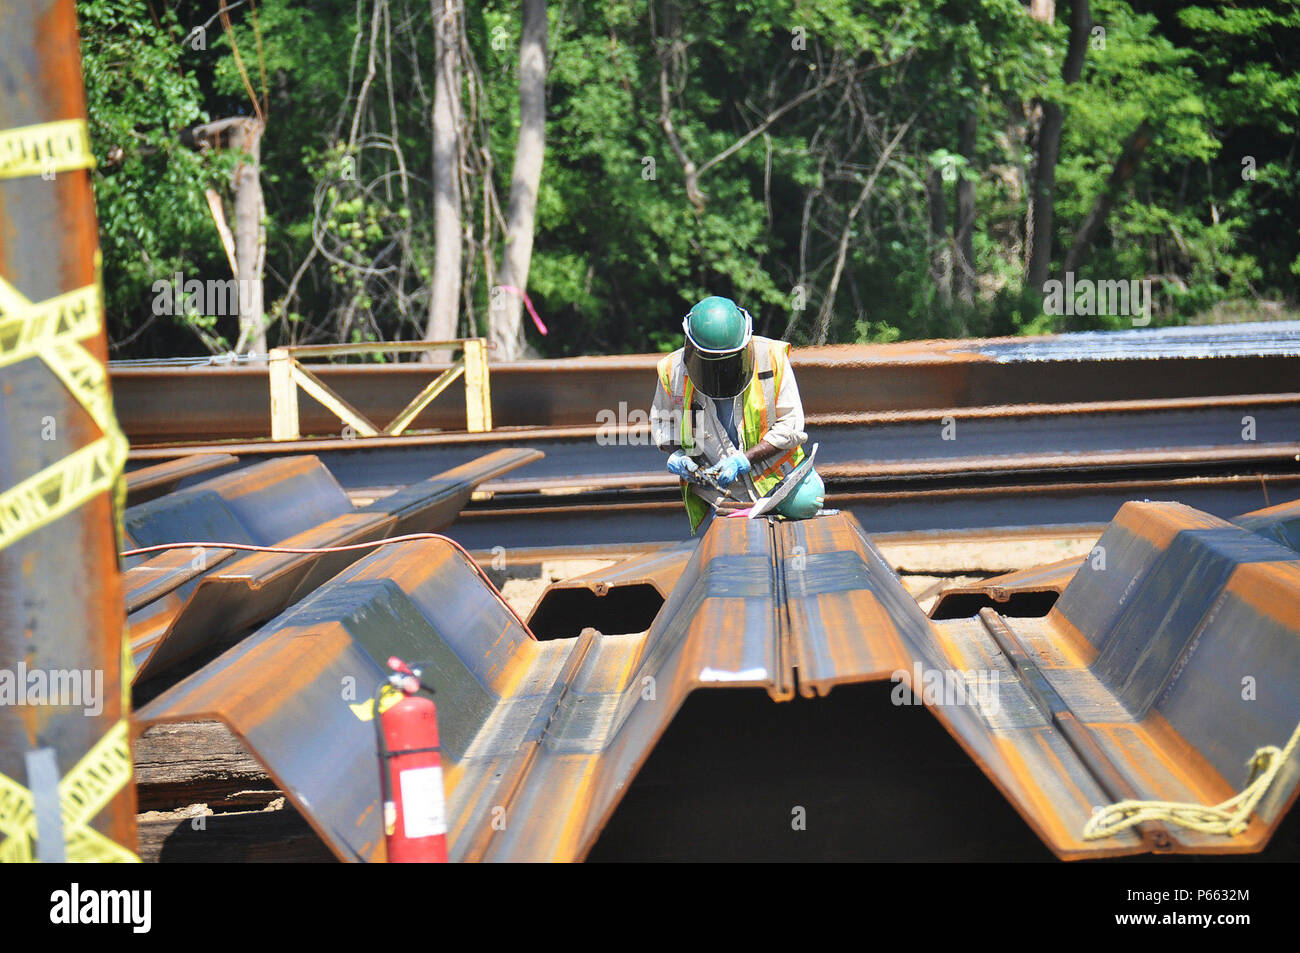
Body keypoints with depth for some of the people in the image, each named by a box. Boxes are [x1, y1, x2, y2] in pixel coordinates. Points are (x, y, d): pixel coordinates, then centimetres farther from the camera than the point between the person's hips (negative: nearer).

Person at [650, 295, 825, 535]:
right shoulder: (674, 370, -6)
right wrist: (675, 454, -7)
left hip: (773, 471, 0)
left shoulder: (771, 358, -11)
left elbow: (790, 425, -8)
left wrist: (744, 460, -18)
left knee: (805, 501, -20)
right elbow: (661, 423, 14)